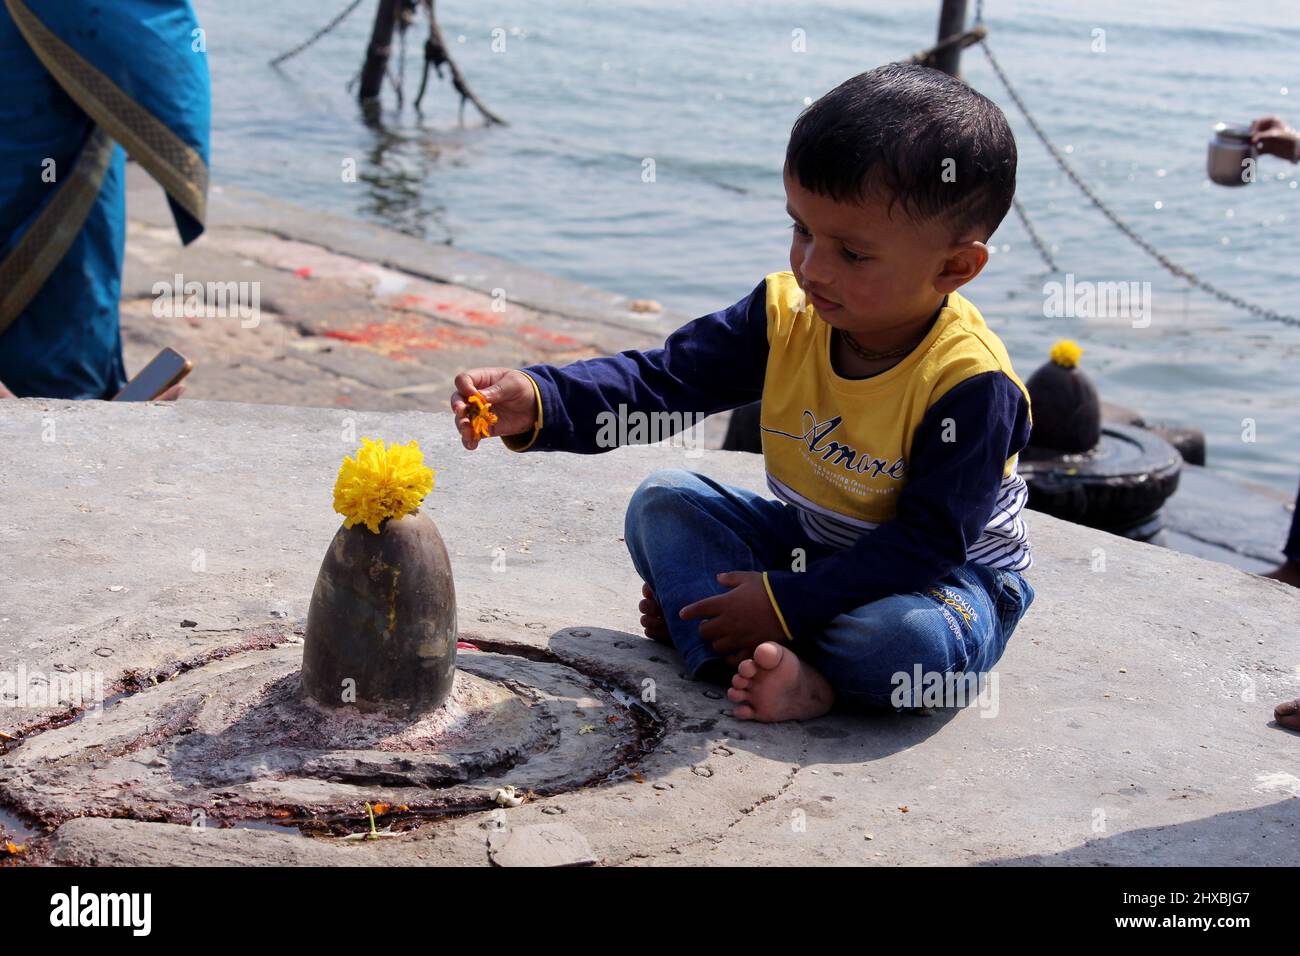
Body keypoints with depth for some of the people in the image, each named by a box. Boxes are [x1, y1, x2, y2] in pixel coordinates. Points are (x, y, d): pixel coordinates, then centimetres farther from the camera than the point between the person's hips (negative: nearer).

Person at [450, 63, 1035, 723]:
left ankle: (695, 617, -18)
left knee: (911, 638, -39)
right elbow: (660, 381, -12)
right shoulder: (784, 314, -12)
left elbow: (929, 540, -26)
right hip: (808, 539, 6)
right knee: (662, 501, -8)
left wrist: (788, 601, -30)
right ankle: (773, 670, -29)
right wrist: (537, 402, -29)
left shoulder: (972, 387, -28)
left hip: (944, 573, -6)